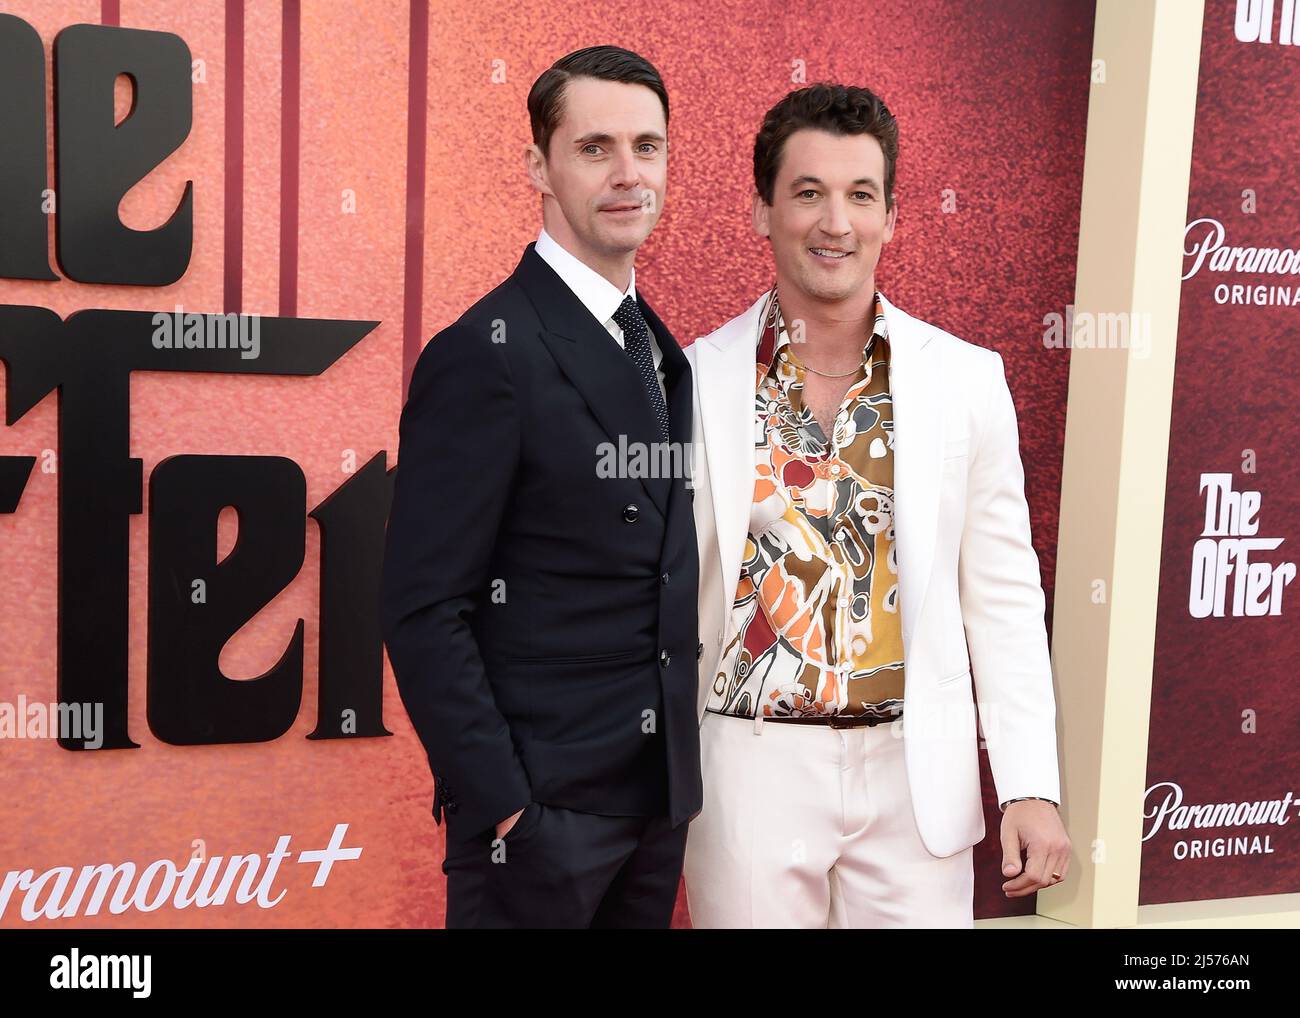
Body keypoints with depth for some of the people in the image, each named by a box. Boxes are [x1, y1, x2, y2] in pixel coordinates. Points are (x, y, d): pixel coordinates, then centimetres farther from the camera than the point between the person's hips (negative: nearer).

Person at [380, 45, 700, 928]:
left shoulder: (661, 351, 8)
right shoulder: (485, 355, -15)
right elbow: (425, 612, -16)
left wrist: (683, 769, 8)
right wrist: (500, 804, -17)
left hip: (662, 793, 7)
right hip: (539, 801, -7)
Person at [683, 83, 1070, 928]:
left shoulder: (967, 380, -2)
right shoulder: (694, 380, -5)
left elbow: (1003, 595, 2)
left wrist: (1032, 787, -2)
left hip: (915, 774, 1)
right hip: (751, 771, -1)